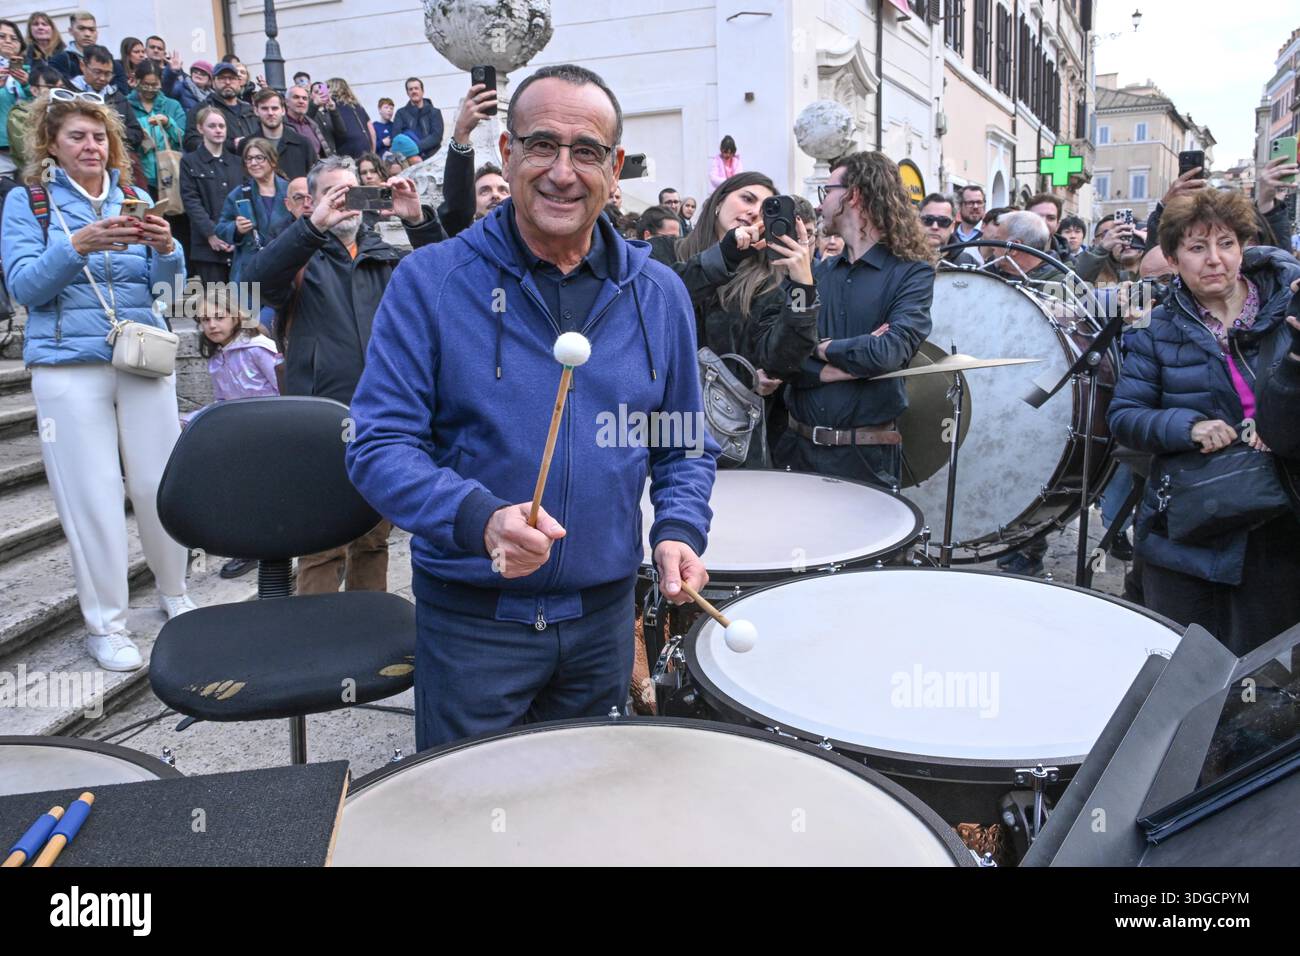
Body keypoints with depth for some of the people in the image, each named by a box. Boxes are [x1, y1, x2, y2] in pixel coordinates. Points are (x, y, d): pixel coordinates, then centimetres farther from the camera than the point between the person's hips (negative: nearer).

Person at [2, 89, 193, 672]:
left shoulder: (134, 198, 13)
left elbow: (171, 283, 7)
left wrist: (166, 247, -15)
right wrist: (75, 247, -21)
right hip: (69, 364, -2)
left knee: (159, 481, 4)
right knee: (91, 492, -2)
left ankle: (174, 594, 24)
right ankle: (104, 623, 8)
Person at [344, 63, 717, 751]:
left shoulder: (658, 296, 1)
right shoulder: (430, 282, -10)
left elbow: (685, 444, 10)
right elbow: (379, 446, -13)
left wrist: (679, 530, -9)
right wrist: (480, 519, -29)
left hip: (604, 615, 4)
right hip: (471, 617, -3)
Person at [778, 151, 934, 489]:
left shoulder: (913, 273, -4)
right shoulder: (819, 272, 10)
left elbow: (892, 350, -20)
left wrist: (823, 348, -7)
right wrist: (833, 370, -16)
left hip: (867, 456, -4)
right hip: (797, 445, 4)